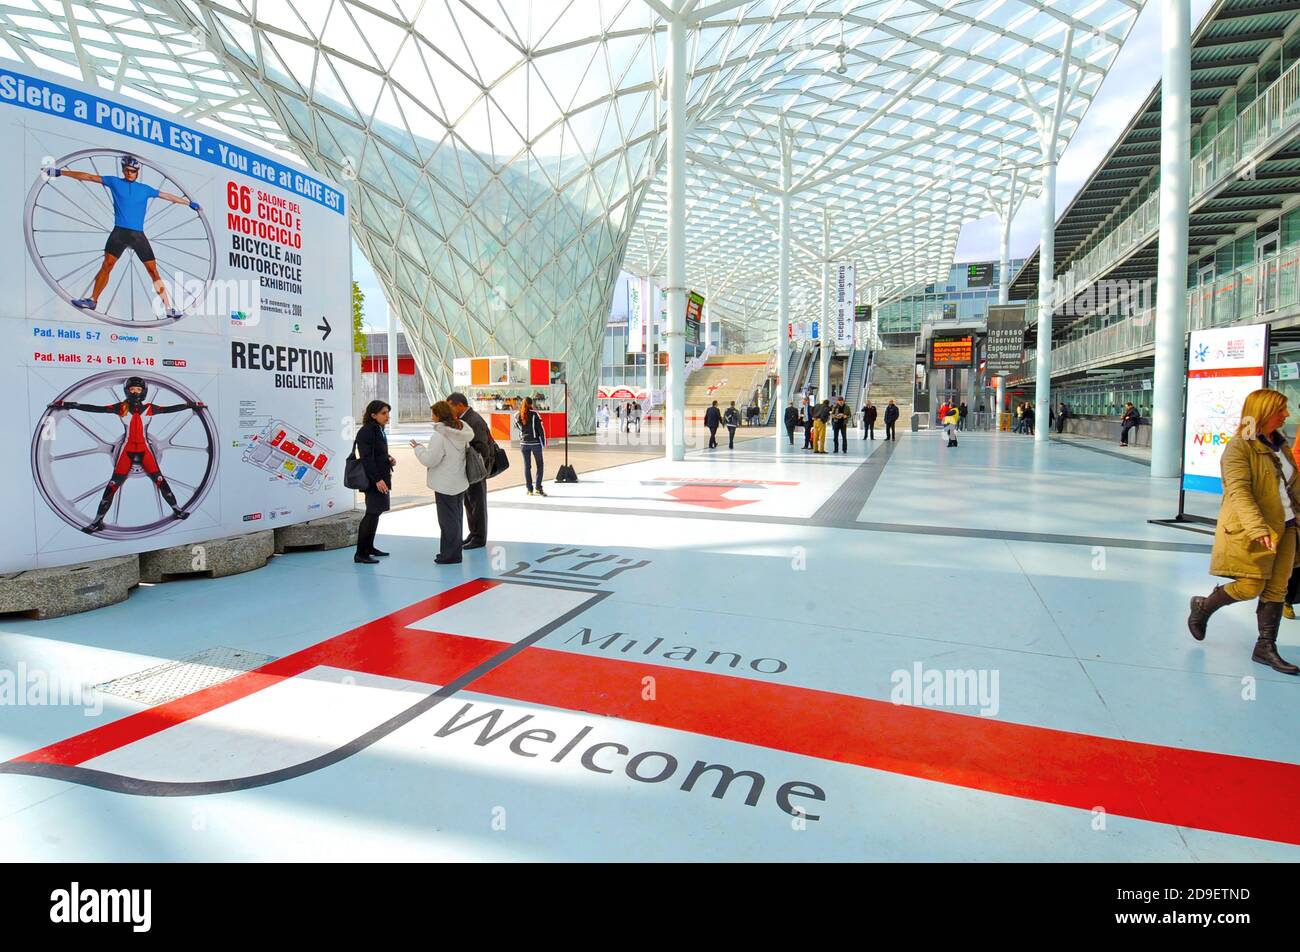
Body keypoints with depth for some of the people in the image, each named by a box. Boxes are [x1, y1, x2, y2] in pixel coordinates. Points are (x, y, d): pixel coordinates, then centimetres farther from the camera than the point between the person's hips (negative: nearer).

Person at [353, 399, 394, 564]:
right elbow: (367, 458, -21)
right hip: (373, 480, -10)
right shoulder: (366, 431, -14)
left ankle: (369, 547, 27)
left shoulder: (379, 430, 15)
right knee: (372, 513, -8)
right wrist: (377, 479, -25)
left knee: (375, 512, 16)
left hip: (382, 477, 10)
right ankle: (361, 553, -4)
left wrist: (389, 459, 7)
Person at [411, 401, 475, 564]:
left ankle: (450, 555, 6)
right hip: (460, 483, 8)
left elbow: (429, 460, -19)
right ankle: (454, 552, 25)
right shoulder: (461, 434, 6)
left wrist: (418, 448, -1)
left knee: (448, 520, -1)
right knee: (456, 518, 16)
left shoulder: (438, 436, -19)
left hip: (445, 486, -8)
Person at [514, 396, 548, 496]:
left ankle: (530, 490, 10)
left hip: (524, 443, 3)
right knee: (539, 465, 7)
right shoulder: (534, 414, -11)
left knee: (527, 466, 9)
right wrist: (544, 441, 0)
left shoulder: (517, 416, 0)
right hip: (535, 442, -3)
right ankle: (538, 488, -1)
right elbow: (540, 429, -9)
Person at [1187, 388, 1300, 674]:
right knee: (1251, 587, -7)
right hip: (1250, 531, -8)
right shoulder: (1239, 447, -15)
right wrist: (1258, 529, -32)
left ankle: (1265, 647, 17)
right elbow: (1239, 491, -24)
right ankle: (1202, 606, 20)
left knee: (1276, 590, 8)